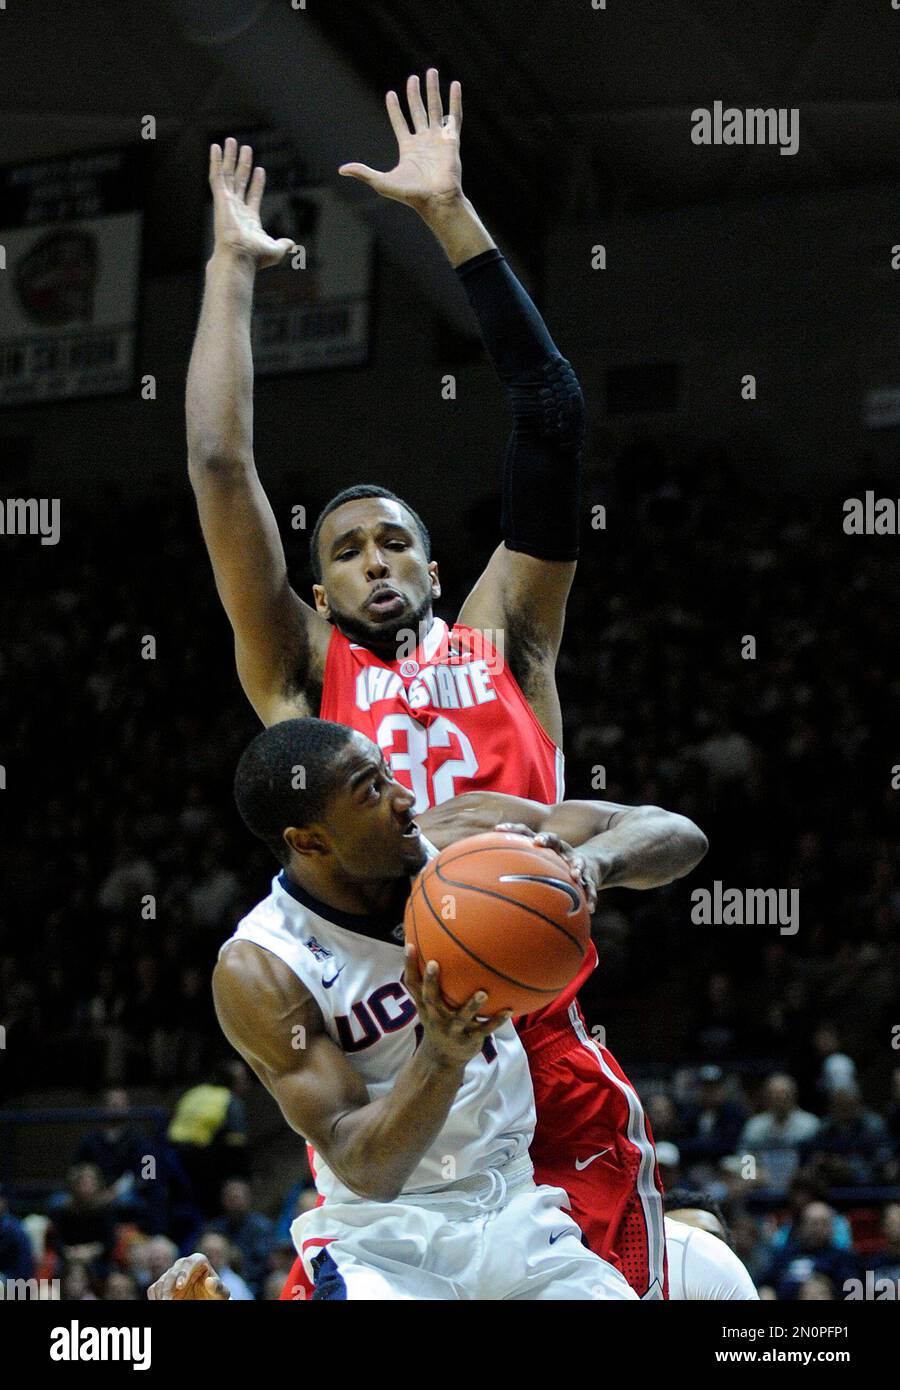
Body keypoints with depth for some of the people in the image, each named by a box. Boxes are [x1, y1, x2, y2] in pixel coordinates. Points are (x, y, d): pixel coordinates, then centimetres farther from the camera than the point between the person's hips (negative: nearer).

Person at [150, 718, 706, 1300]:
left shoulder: (461, 845, -6)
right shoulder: (259, 973, -17)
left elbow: (679, 837, -6)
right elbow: (366, 1170, -21)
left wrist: (590, 861, -29)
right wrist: (442, 1057, -39)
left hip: (515, 1213, 3)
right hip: (382, 1242, -3)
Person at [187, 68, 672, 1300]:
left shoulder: (505, 643, 15)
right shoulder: (300, 675, 14)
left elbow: (554, 418, 10)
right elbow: (220, 467, 8)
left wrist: (452, 214, 9)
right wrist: (234, 267, 16)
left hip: (549, 1072, 1)